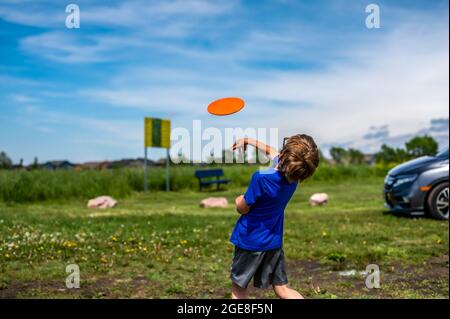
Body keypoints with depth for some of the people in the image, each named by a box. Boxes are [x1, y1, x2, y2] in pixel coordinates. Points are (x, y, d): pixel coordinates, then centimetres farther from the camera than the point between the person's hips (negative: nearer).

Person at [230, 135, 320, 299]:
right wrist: (248, 140, 26)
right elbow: (272, 151, 14)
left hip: (250, 240, -6)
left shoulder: (261, 178, -30)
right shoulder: (294, 173, -7)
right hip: (274, 241, 6)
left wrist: (239, 200, 8)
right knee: (282, 289, 12)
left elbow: (242, 209, -15)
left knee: (238, 287, 14)